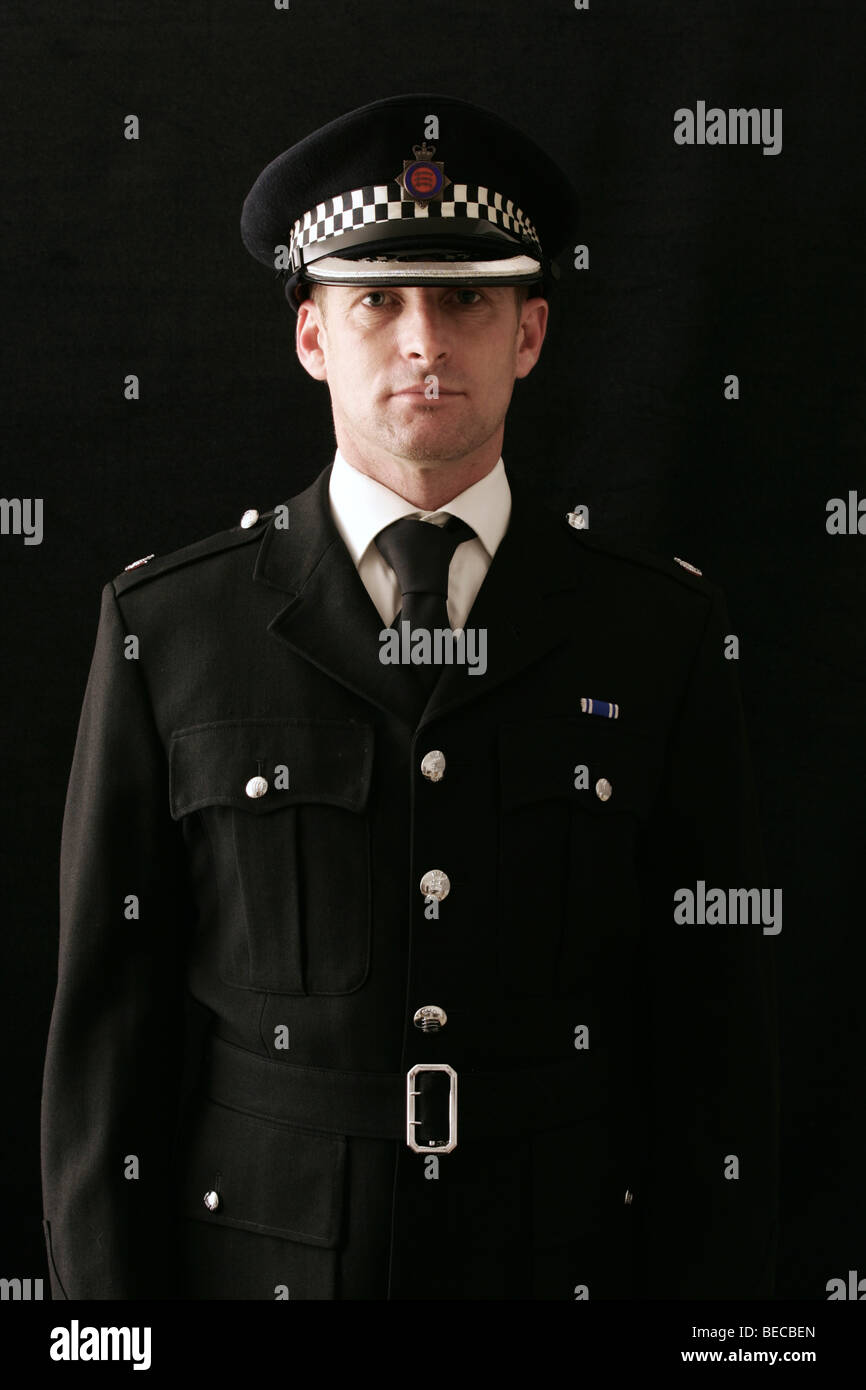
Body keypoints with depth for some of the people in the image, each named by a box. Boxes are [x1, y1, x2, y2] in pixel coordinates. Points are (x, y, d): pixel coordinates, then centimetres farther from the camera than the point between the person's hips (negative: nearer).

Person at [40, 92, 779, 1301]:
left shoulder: (663, 633, -2)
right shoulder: (167, 627, -3)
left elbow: (719, 1028, -1)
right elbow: (109, 1026, -2)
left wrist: (717, 1284, -4)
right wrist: (111, 1300, -5)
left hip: (572, 1262, 1)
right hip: (254, 1263, 0)